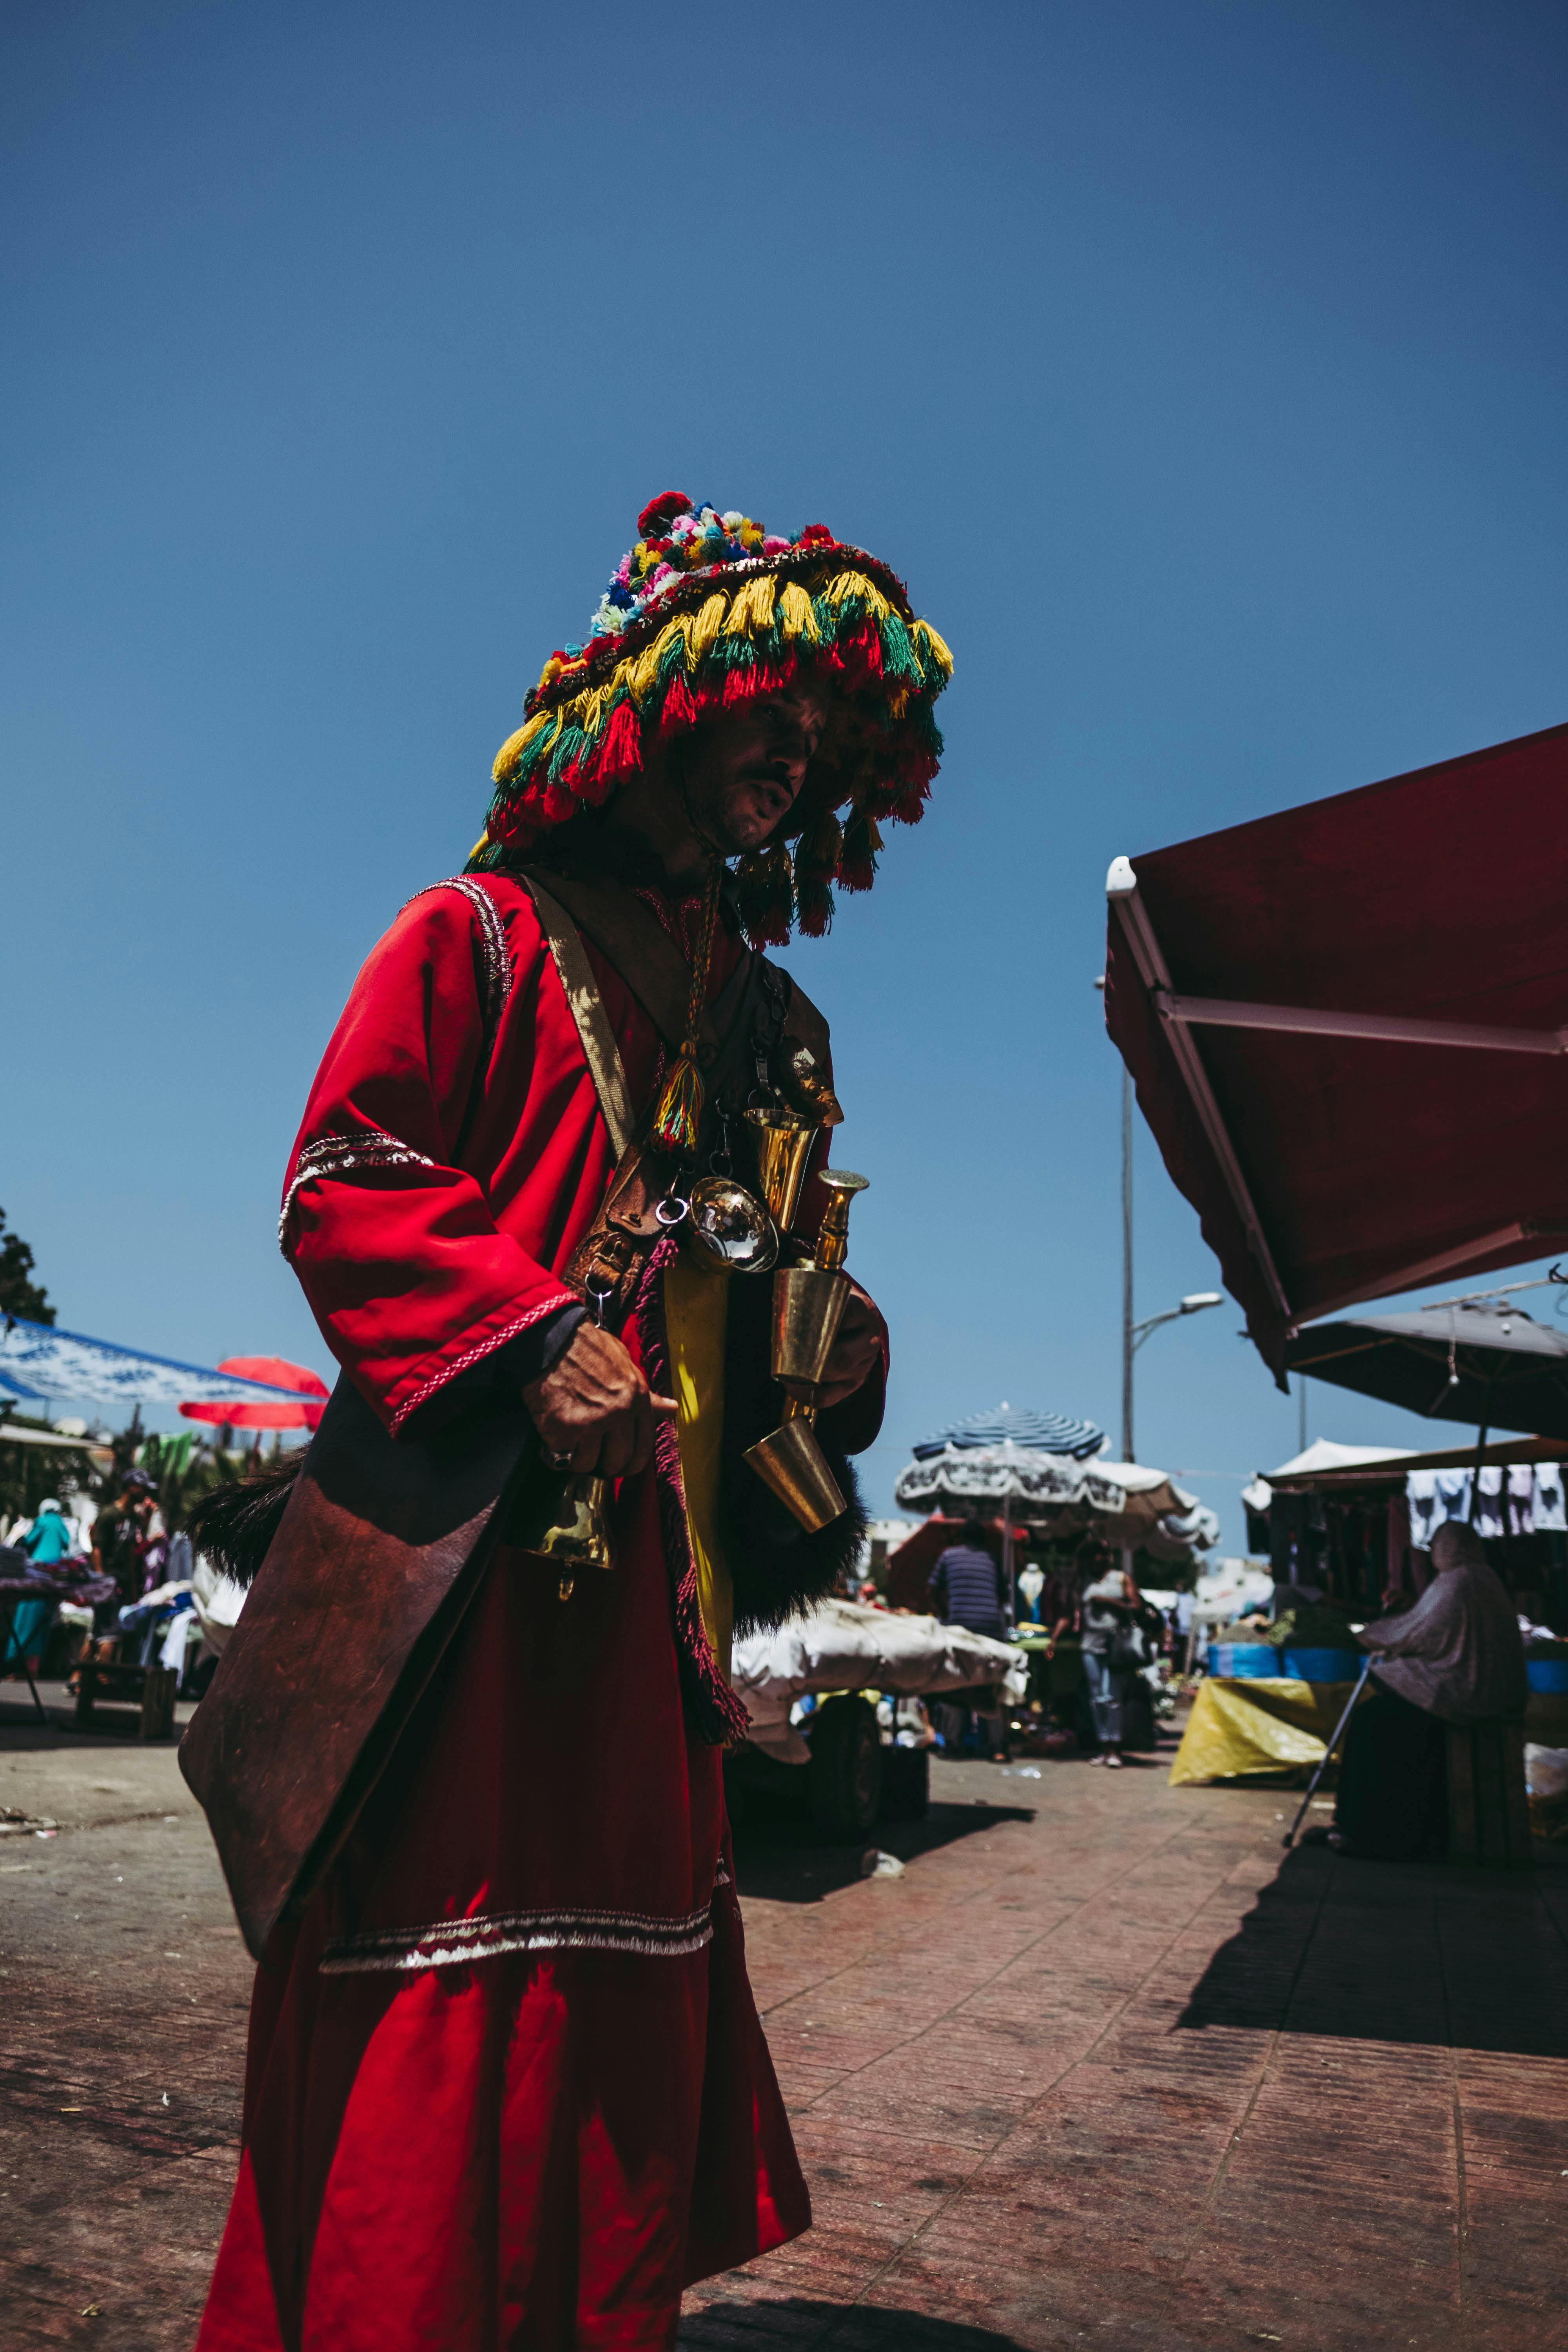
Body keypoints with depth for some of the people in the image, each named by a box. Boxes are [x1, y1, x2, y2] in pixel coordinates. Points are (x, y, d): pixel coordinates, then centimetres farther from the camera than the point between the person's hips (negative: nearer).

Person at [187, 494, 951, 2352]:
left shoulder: (765, 1013, 19)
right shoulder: (485, 932, 2)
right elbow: (342, 1185, -6)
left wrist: (836, 1347, 2)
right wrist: (528, 1345, -18)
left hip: (652, 1544, 6)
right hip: (460, 1522, -6)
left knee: (629, 1959, 12)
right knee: (429, 1964, -3)